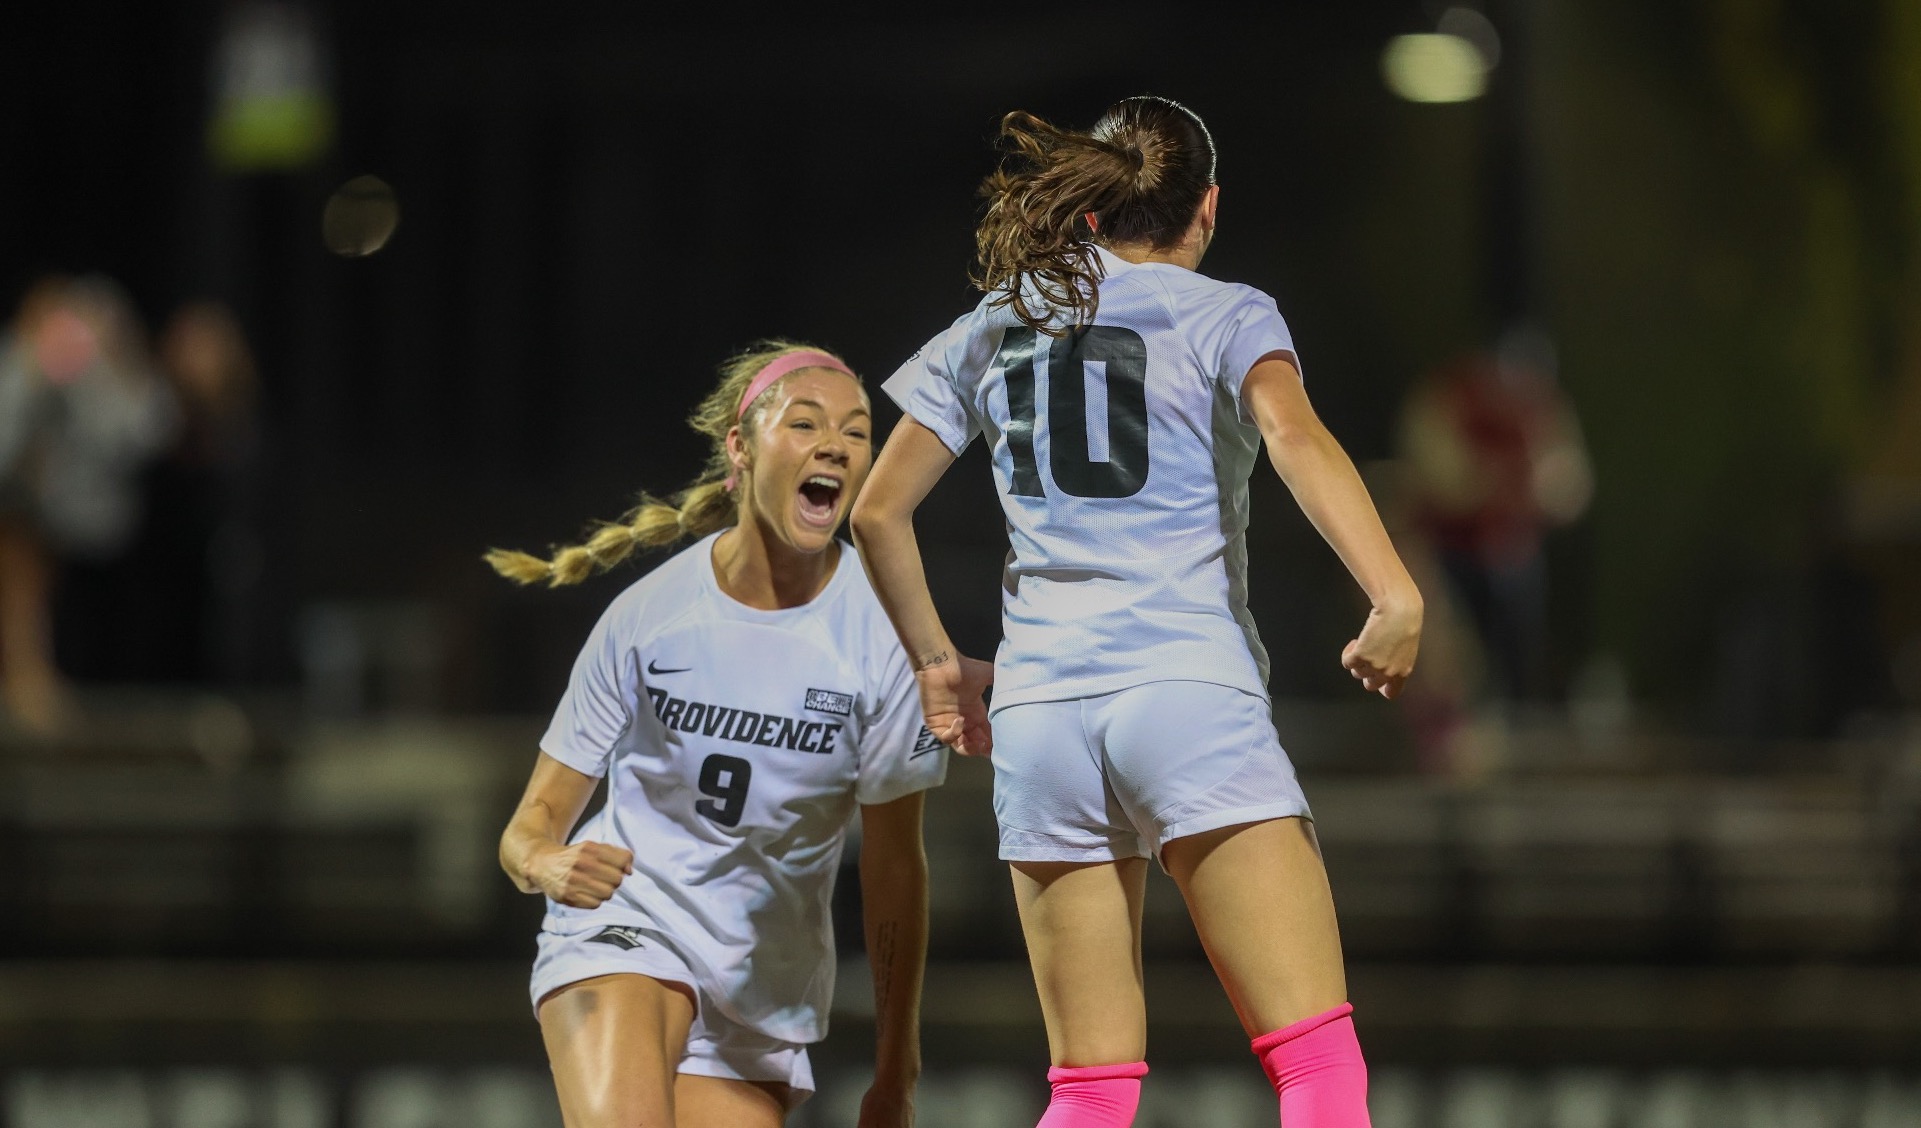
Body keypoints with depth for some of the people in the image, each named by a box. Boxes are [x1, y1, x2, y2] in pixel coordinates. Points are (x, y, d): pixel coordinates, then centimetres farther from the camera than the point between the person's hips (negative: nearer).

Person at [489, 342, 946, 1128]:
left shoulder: (878, 630, -10)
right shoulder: (649, 614, -10)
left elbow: (893, 867, -3)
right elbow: (534, 820, -4)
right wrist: (547, 865, -29)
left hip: (769, 980, 2)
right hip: (625, 927, -2)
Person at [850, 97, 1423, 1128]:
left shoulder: (992, 330, 18)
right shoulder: (1226, 317, 5)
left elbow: (878, 512, 18)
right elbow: (1296, 437, -15)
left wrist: (937, 661, 28)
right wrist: (1393, 595, -25)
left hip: (1037, 711, 5)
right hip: (1191, 693, -5)